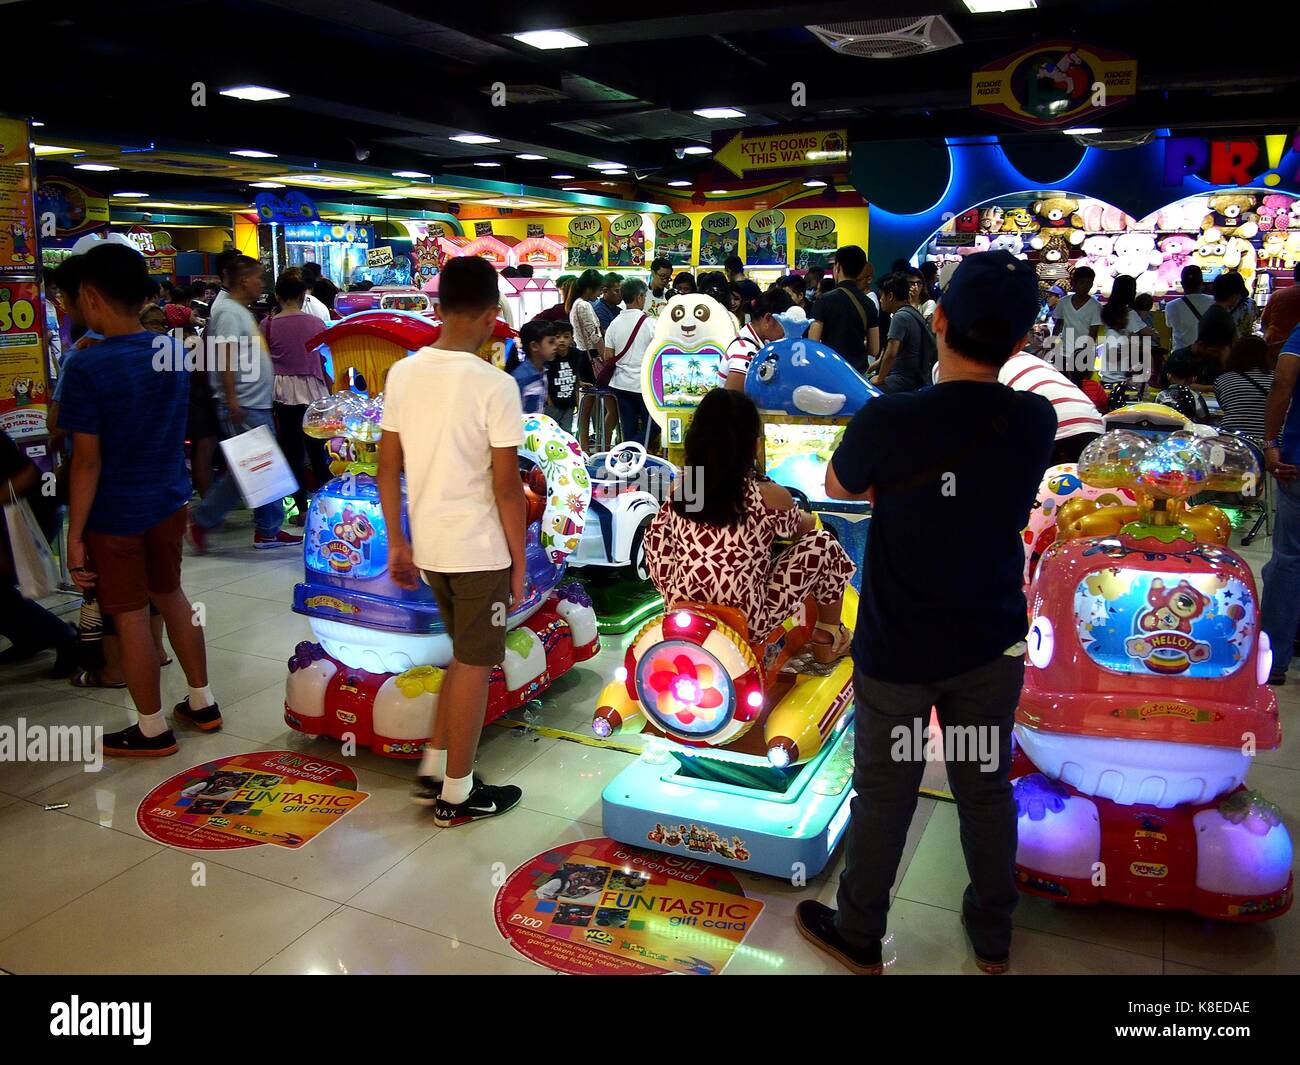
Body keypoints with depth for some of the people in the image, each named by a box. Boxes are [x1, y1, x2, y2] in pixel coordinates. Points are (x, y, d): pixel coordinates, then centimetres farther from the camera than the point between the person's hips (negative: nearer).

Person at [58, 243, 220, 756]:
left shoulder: (87, 367, -20)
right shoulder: (173, 349, -2)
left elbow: (87, 461, -18)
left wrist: (75, 534, -11)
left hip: (115, 514, -6)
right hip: (169, 501, 6)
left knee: (131, 618, 7)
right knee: (171, 597, 21)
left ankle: (153, 730, 21)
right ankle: (202, 703, 32)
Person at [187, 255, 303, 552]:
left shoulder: (242, 311, 18)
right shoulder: (229, 311, -13)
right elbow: (225, 357, -21)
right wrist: (232, 402, -25)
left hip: (258, 405, 10)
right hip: (243, 407, -10)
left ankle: (269, 531, 16)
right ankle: (201, 521, 4)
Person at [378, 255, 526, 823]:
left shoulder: (402, 373, 0)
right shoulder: (495, 386, -17)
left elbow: (388, 467, 5)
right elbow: (506, 486, -16)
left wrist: (397, 543, 14)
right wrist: (519, 562, -5)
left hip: (428, 545, 6)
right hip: (480, 550, -6)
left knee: (465, 655, 24)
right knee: (475, 666, 9)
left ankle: (433, 770, 30)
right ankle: (456, 795, 22)